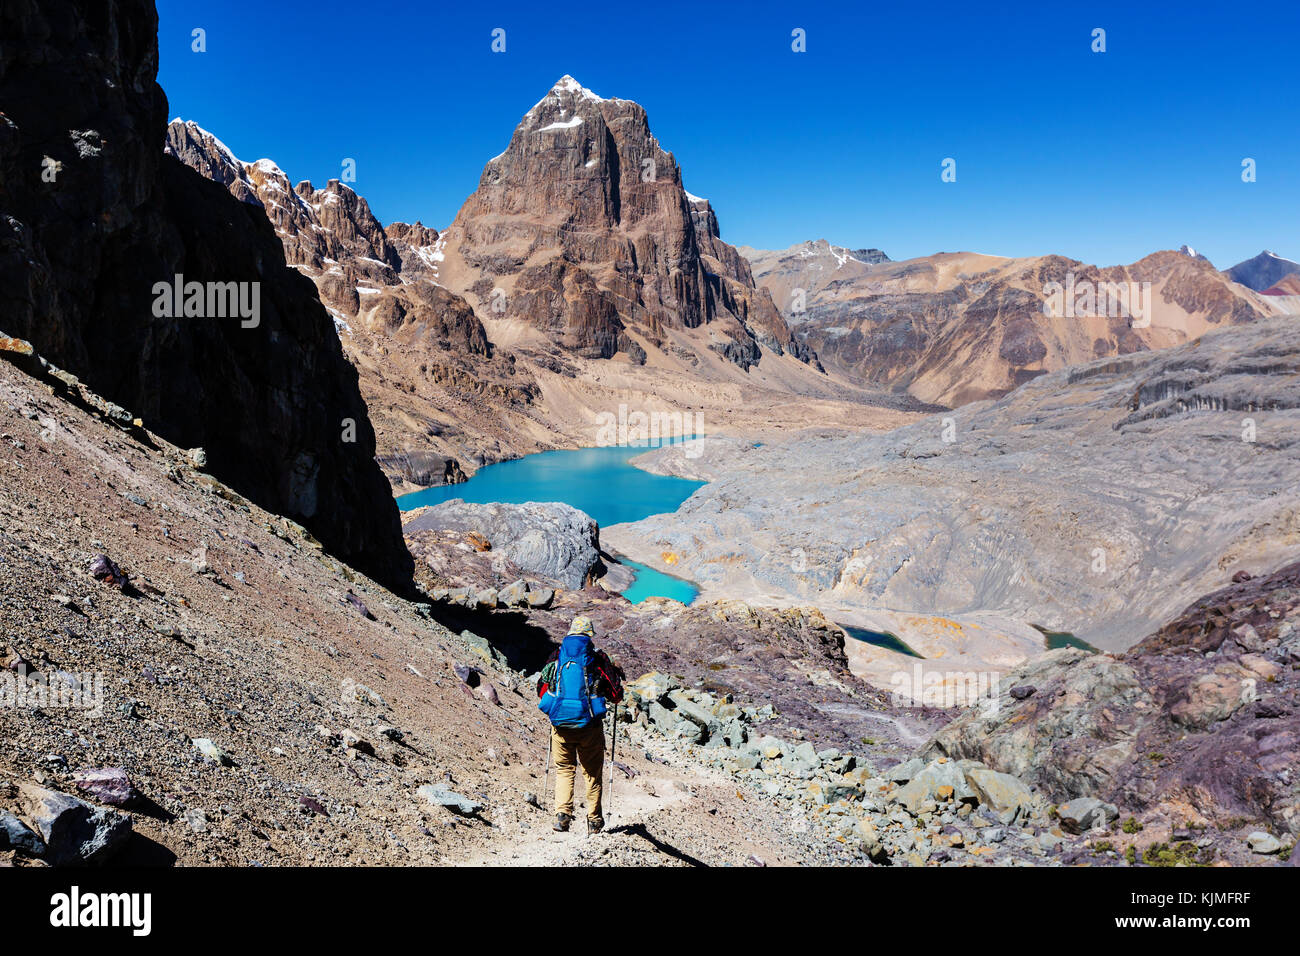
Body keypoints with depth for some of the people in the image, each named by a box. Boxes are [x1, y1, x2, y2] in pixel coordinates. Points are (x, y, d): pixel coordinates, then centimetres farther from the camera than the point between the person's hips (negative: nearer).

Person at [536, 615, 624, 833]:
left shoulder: (556, 657, 3)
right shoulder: (598, 659, -3)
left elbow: (541, 692, 12)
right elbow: (616, 696, 2)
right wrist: (616, 675, 22)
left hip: (560, 723, 2)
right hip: (589, 725, -1)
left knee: (564, 769, 16)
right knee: (592, 772, 13)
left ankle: (562, 813, 1)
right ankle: (594, 819, 19)